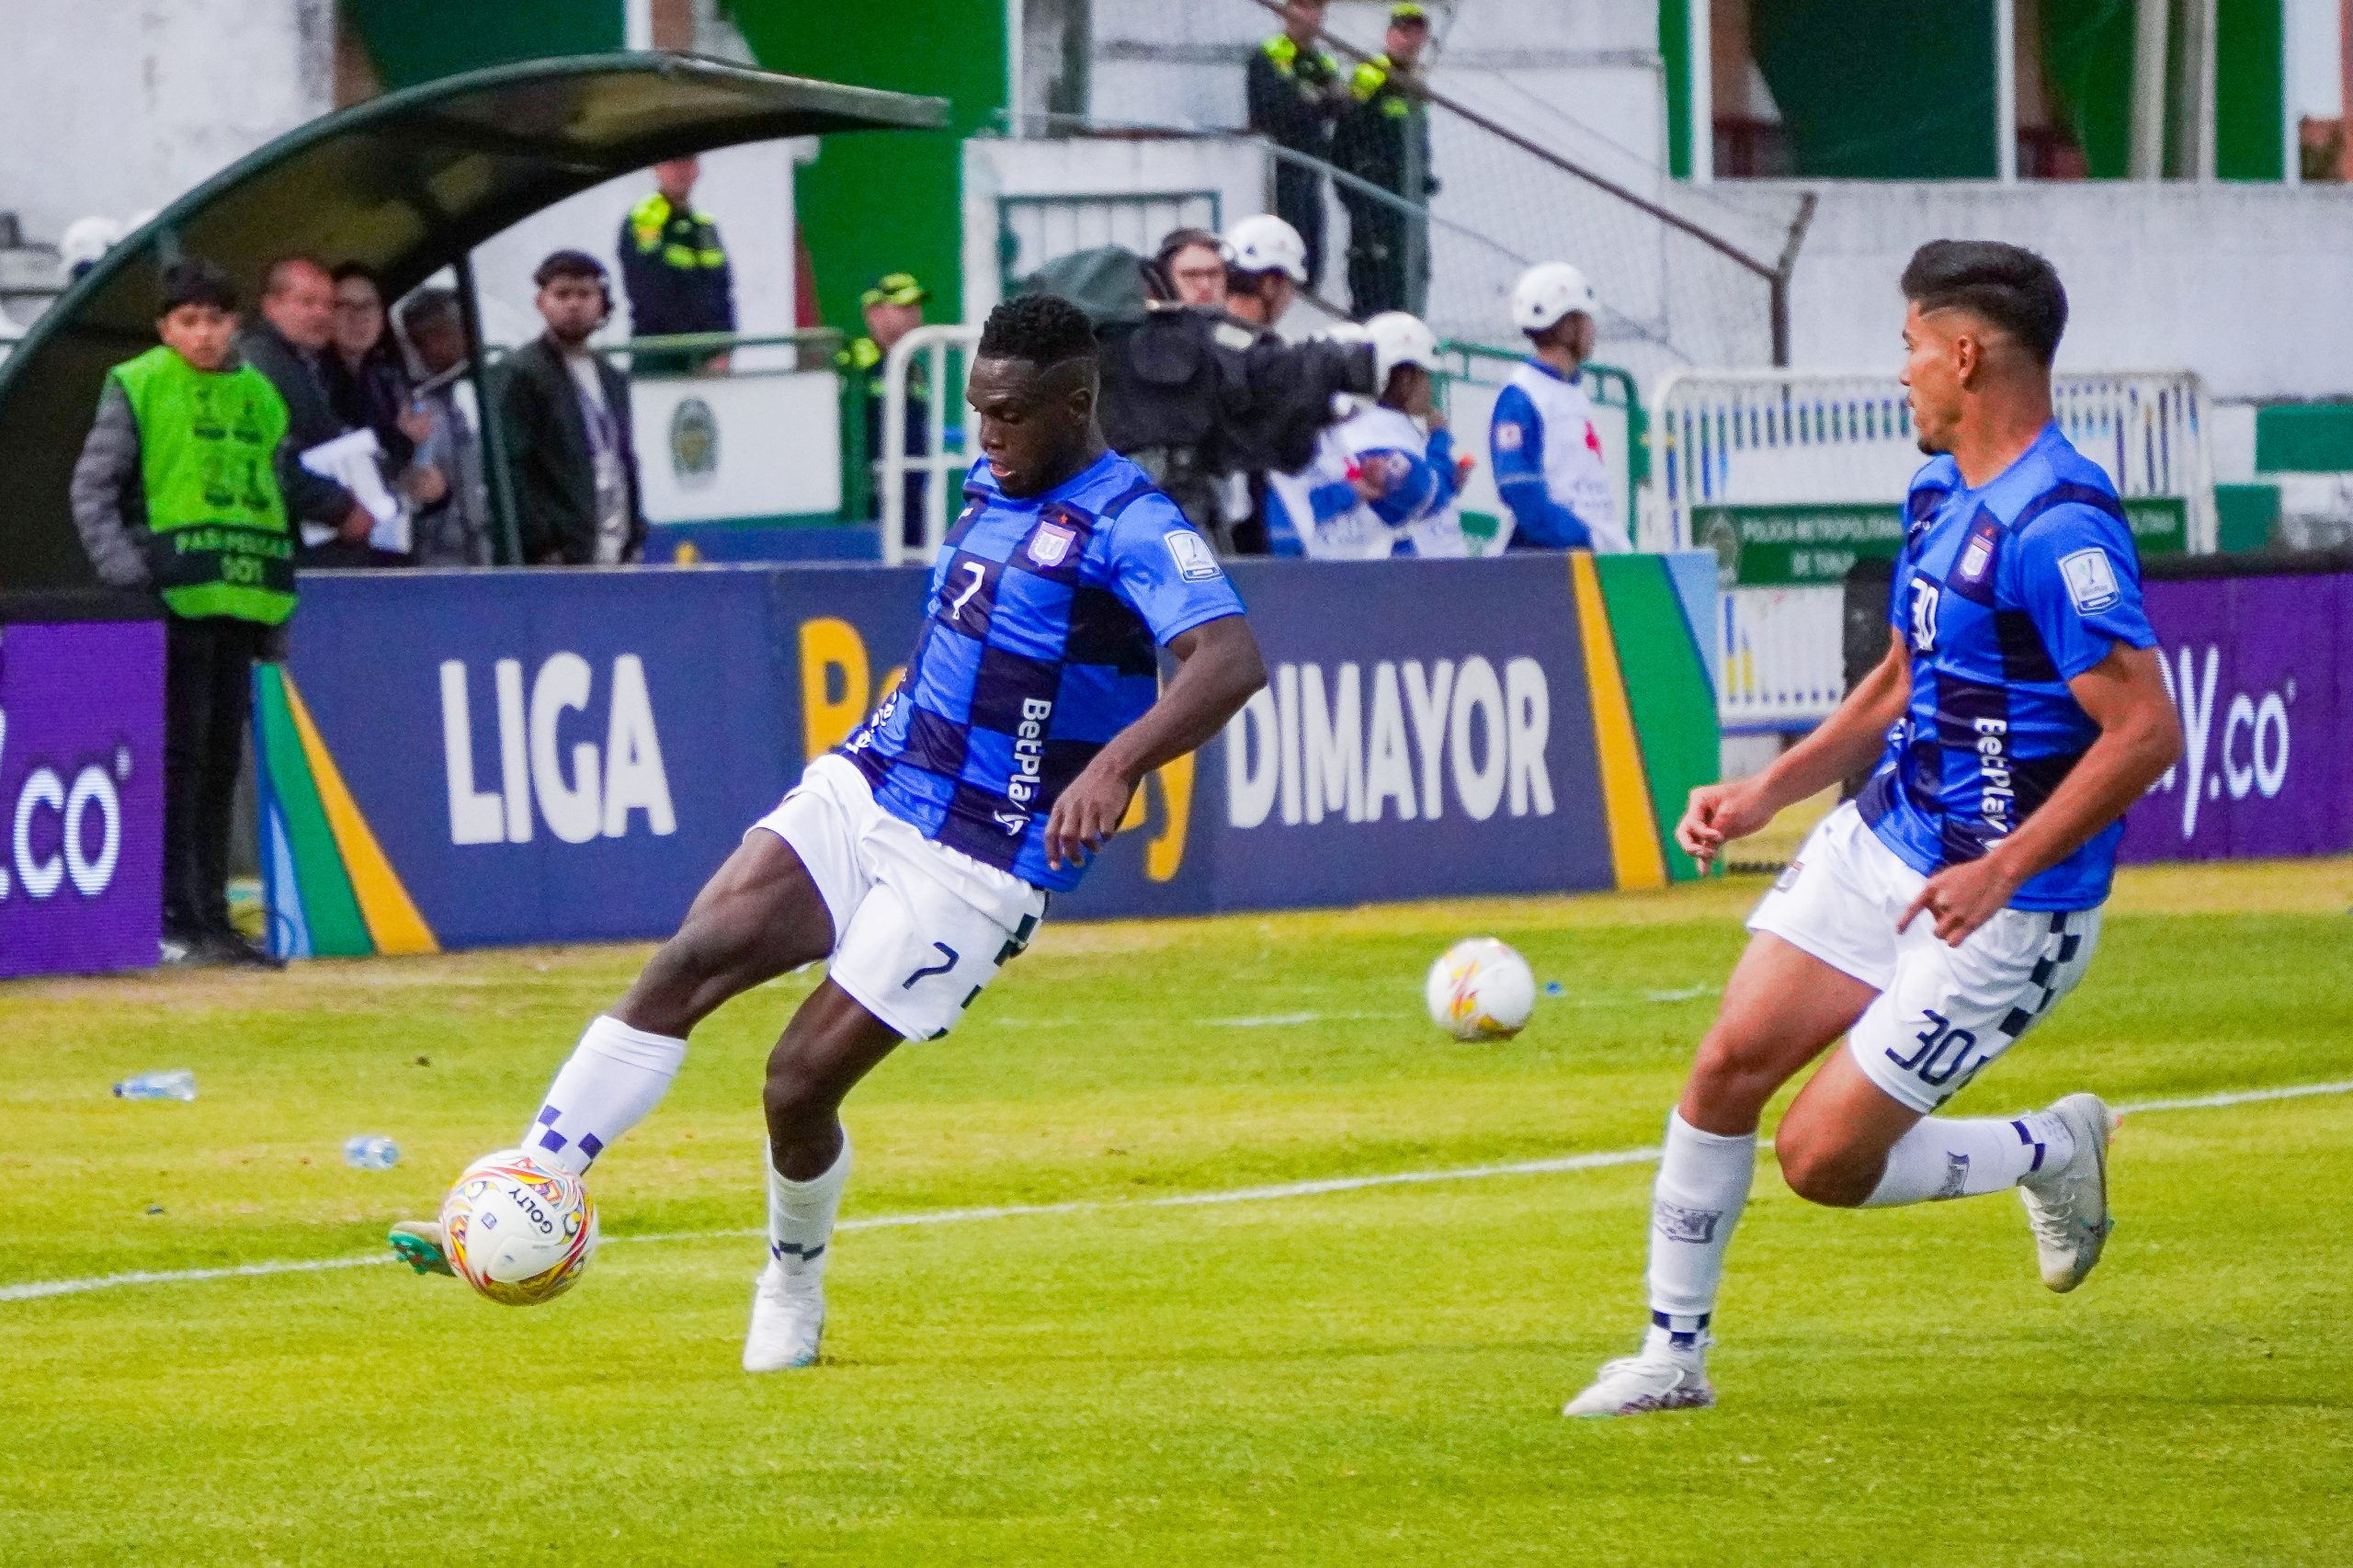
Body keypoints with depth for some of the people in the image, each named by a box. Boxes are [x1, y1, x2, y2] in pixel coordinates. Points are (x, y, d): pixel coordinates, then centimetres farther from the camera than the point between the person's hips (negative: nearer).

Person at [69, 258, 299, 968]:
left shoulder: (259, 396, 15)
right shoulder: (137, 388, -2)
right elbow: (93, 487, -4)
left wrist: (275, 604, 16)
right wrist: (123, 567, -16)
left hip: (239, 602, 6)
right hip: (173, 600, -6)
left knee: (221, 761, 9)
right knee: (179, 756, -7)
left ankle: (210, 917, 14)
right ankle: (176, 920, -5)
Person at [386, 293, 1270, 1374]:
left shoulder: (1131, 532, -16)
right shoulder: (988, 485, 10)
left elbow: (1230, 661, -32)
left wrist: (1117, 762, -46)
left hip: (976, 868, -7)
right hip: (865, 789, 7)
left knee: (800, 1082, -8)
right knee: (692, 958, -15)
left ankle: (794, 1285, 22)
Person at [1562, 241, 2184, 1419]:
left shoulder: (2058, 528, -23)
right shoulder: (1944, 496, 9)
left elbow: (2145, 731, -27)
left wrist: (2004, 871, -29)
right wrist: (1766, 793, 13)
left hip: (2001, 909, -9)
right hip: (1879, 842, 9)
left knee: (1824, 1161, -6)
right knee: (1729, 1067, 1)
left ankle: (2054, 1155, 18)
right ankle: (1674, 1353, 14)